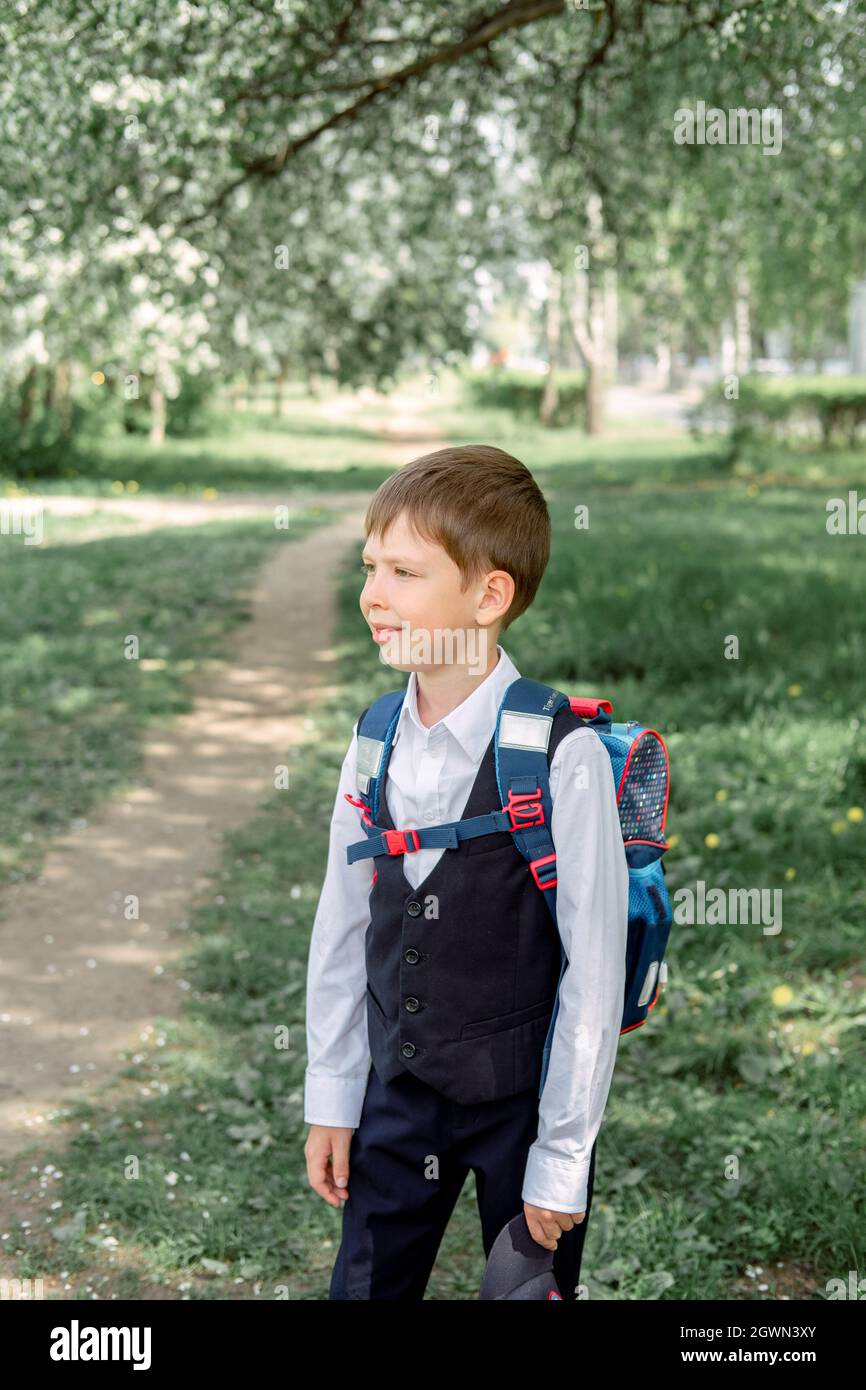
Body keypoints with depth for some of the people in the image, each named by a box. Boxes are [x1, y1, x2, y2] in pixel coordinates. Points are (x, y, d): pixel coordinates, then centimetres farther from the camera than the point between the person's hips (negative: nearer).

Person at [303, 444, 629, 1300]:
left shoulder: (561, 755, -19)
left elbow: (594, 968, -15)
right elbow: (342, 930, 5)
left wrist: (562, 1157, -11)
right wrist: (331, 1101, 7)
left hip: (524, 1101, -4)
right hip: (398, 1092, 5)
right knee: (363, 1286, 14)